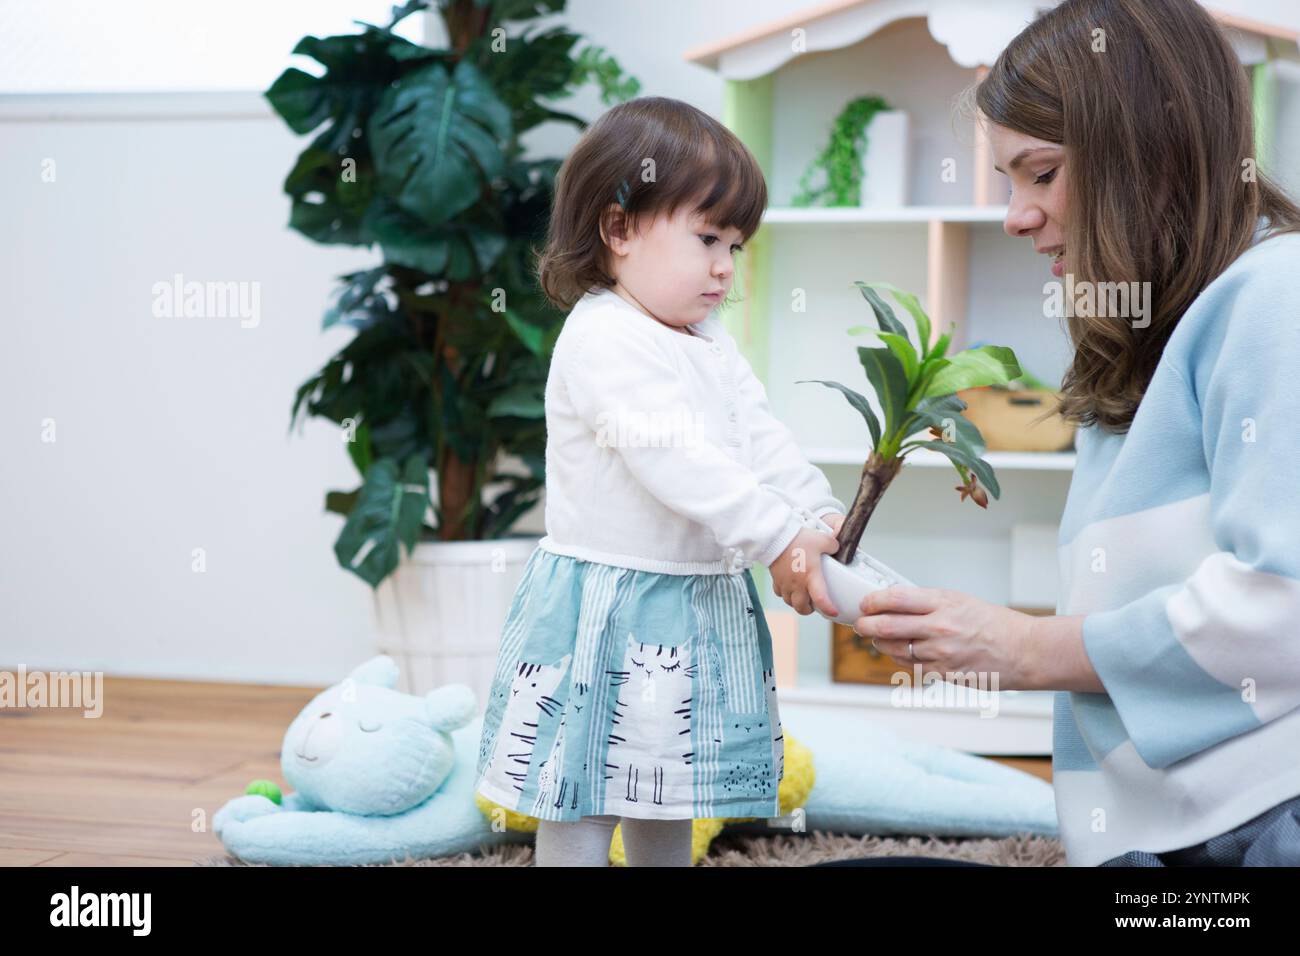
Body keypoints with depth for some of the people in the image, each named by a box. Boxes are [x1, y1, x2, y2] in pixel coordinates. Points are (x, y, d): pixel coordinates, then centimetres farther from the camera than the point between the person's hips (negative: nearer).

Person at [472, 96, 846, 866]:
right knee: (584, 809, 0)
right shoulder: (603, 340, -18)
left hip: (693, 610, 9)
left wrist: (823, 520, -4)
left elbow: (763, 442, 10)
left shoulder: (711, 345, 13)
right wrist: (778, 541, -29)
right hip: (606, 609, -9)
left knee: (670, 801, 19)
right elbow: (677, 460, -27)